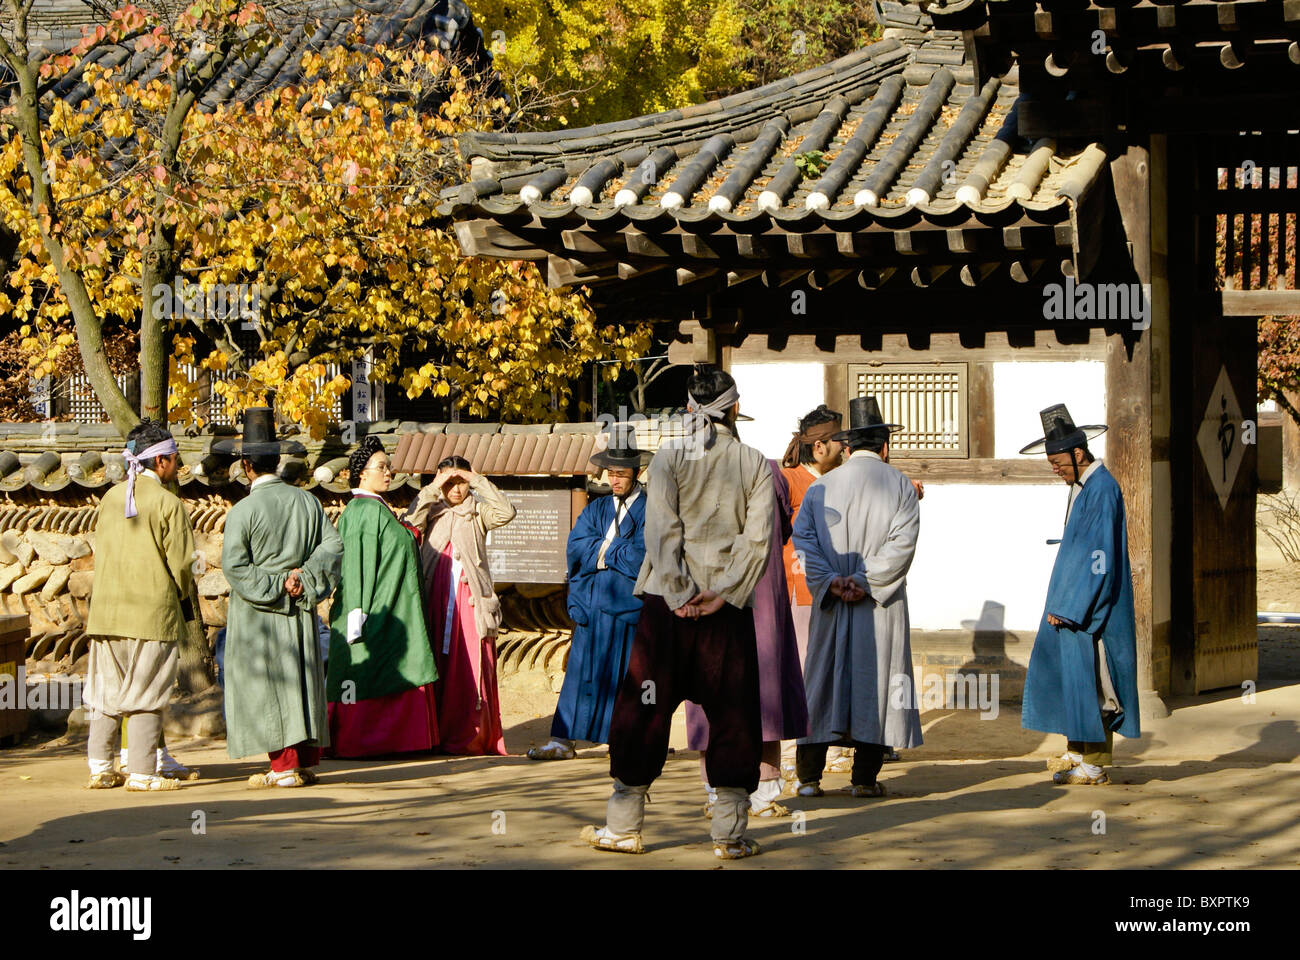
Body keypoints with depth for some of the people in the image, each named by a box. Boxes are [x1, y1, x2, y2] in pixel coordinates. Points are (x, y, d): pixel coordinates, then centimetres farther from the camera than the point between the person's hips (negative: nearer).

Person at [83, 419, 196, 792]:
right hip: (154, 611, -5)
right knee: (146, 695, 0)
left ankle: (100, 768, 14)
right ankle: (141, 772, 1)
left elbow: (100, 552, 11)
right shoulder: (168, 502, -10)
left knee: (106, 692, 12)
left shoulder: (110, 498, 6)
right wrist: (180, 597, 8)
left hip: (107, 609, 5)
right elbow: (181, 562, -11)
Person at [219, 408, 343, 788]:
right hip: (300, 611, 5)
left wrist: (274, 585, -10)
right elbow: (333, 545, 1)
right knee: (303, 681, 11)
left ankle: (284, 766, -2)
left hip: (258, 613, -5)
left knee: (267, 686, 0)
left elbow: (234, 566, -16)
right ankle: (307, 761, 15)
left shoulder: (243, 511, -13)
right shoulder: (307, 501, 2)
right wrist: (302, 577, -4)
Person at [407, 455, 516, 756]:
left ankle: (472, 737, -3)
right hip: (437, 600, 1)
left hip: (471, 599, -1)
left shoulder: (478, 513, 10)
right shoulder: (432, 511, 12)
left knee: (473, 667, -6)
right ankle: (437, 734, 4)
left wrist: (479, 482, -7)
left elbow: (506, 513, -8)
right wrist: (434, 488, -9)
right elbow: (411, 522, -8)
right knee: (438, 666, -1)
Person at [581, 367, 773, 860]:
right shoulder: (755, 463, 3)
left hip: (668, 601, -1)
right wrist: (722, 592, -9)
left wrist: (679, 593, -10)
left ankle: (623, 826, 9)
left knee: (644, 708, 6)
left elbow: (661, 528, -9)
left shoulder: (669, 455, -1)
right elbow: (758, 536, -6)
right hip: (729, 606, 1)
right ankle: (730, 833, 5)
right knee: (732, 714, 6)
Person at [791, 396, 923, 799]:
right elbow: (902, 542, -11)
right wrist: (866, 581, -13)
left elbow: (802, 536, -2)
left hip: (830, 603, 2)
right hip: (882, 608, -2)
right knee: (874, 678, 2)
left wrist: (831, 581, -9)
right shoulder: (900, 485, 2)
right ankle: (865, 777, 0)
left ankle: (809, 775, 2)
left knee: (822, 680, 5)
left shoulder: (821, 486, 9)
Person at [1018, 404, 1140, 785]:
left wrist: (1070, 608, -20)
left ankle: (1095, 765, -1)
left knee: (1089, 679, -5)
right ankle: (1078, 750, 23)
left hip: (1092, 606, -10)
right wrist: (1063, 603, 16)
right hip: (1072, 604, 10)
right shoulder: (1081, 486, 12)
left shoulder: (1102, 489, -19)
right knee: (1069, 674, 14)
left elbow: (1099, 557, -22)